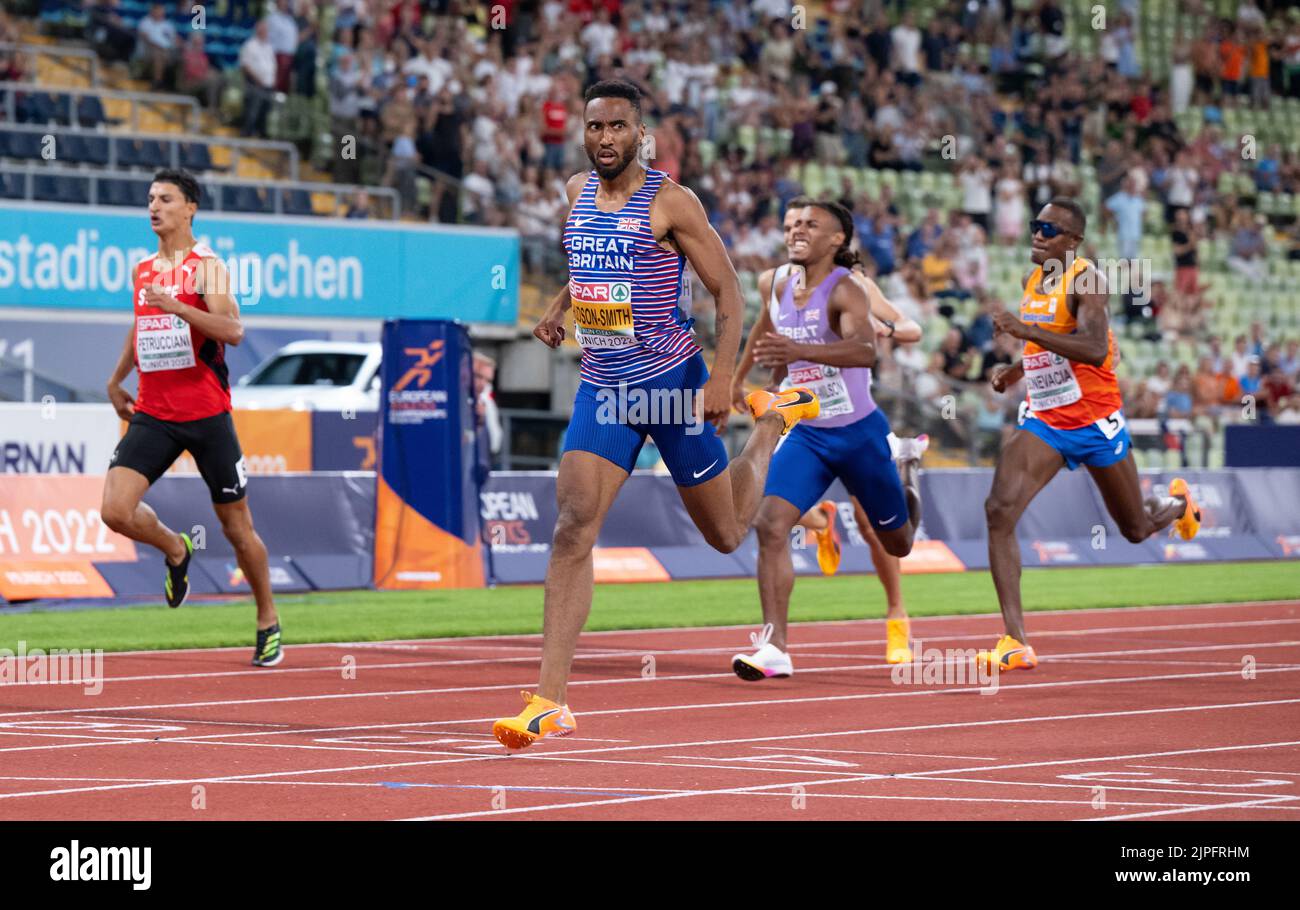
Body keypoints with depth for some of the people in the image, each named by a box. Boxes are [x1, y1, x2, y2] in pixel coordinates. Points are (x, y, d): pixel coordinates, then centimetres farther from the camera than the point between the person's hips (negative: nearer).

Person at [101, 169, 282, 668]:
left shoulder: (207, 266, -8)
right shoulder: (142, 271, 11)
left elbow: (233, 330, -22)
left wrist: (179, 307, -31)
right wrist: (116, 380, 32)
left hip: (207, 415, -5)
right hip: (152, 414, 5)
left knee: (236, 524, 5)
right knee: (115, 510, -15)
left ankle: (268, 621, 23)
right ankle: (176, 550, 16)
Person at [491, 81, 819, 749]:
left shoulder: (670, 202, -11)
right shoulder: (577, 192, 6)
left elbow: (727, 290, -8)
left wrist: (722, 378, -17)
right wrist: (560, 307, 8)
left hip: (671, 381, -4)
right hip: (602, 388, 4)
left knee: (726, 533, 12)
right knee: (572, 531, -13)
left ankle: (773, 420, 43)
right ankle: (550, 703, -16)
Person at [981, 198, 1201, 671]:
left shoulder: (1087, 281, -17)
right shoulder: (1034, 281, 7)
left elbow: (1094, 350, -33)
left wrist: (1025, 330, -38)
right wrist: (1016, 370, 8)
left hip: (1096, 423, -5)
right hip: (1044, 421, 5)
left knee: (1136, 529, 14)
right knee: (999, 509, -19)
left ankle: (1178, 503, 54)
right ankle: (1015, 643, -21)